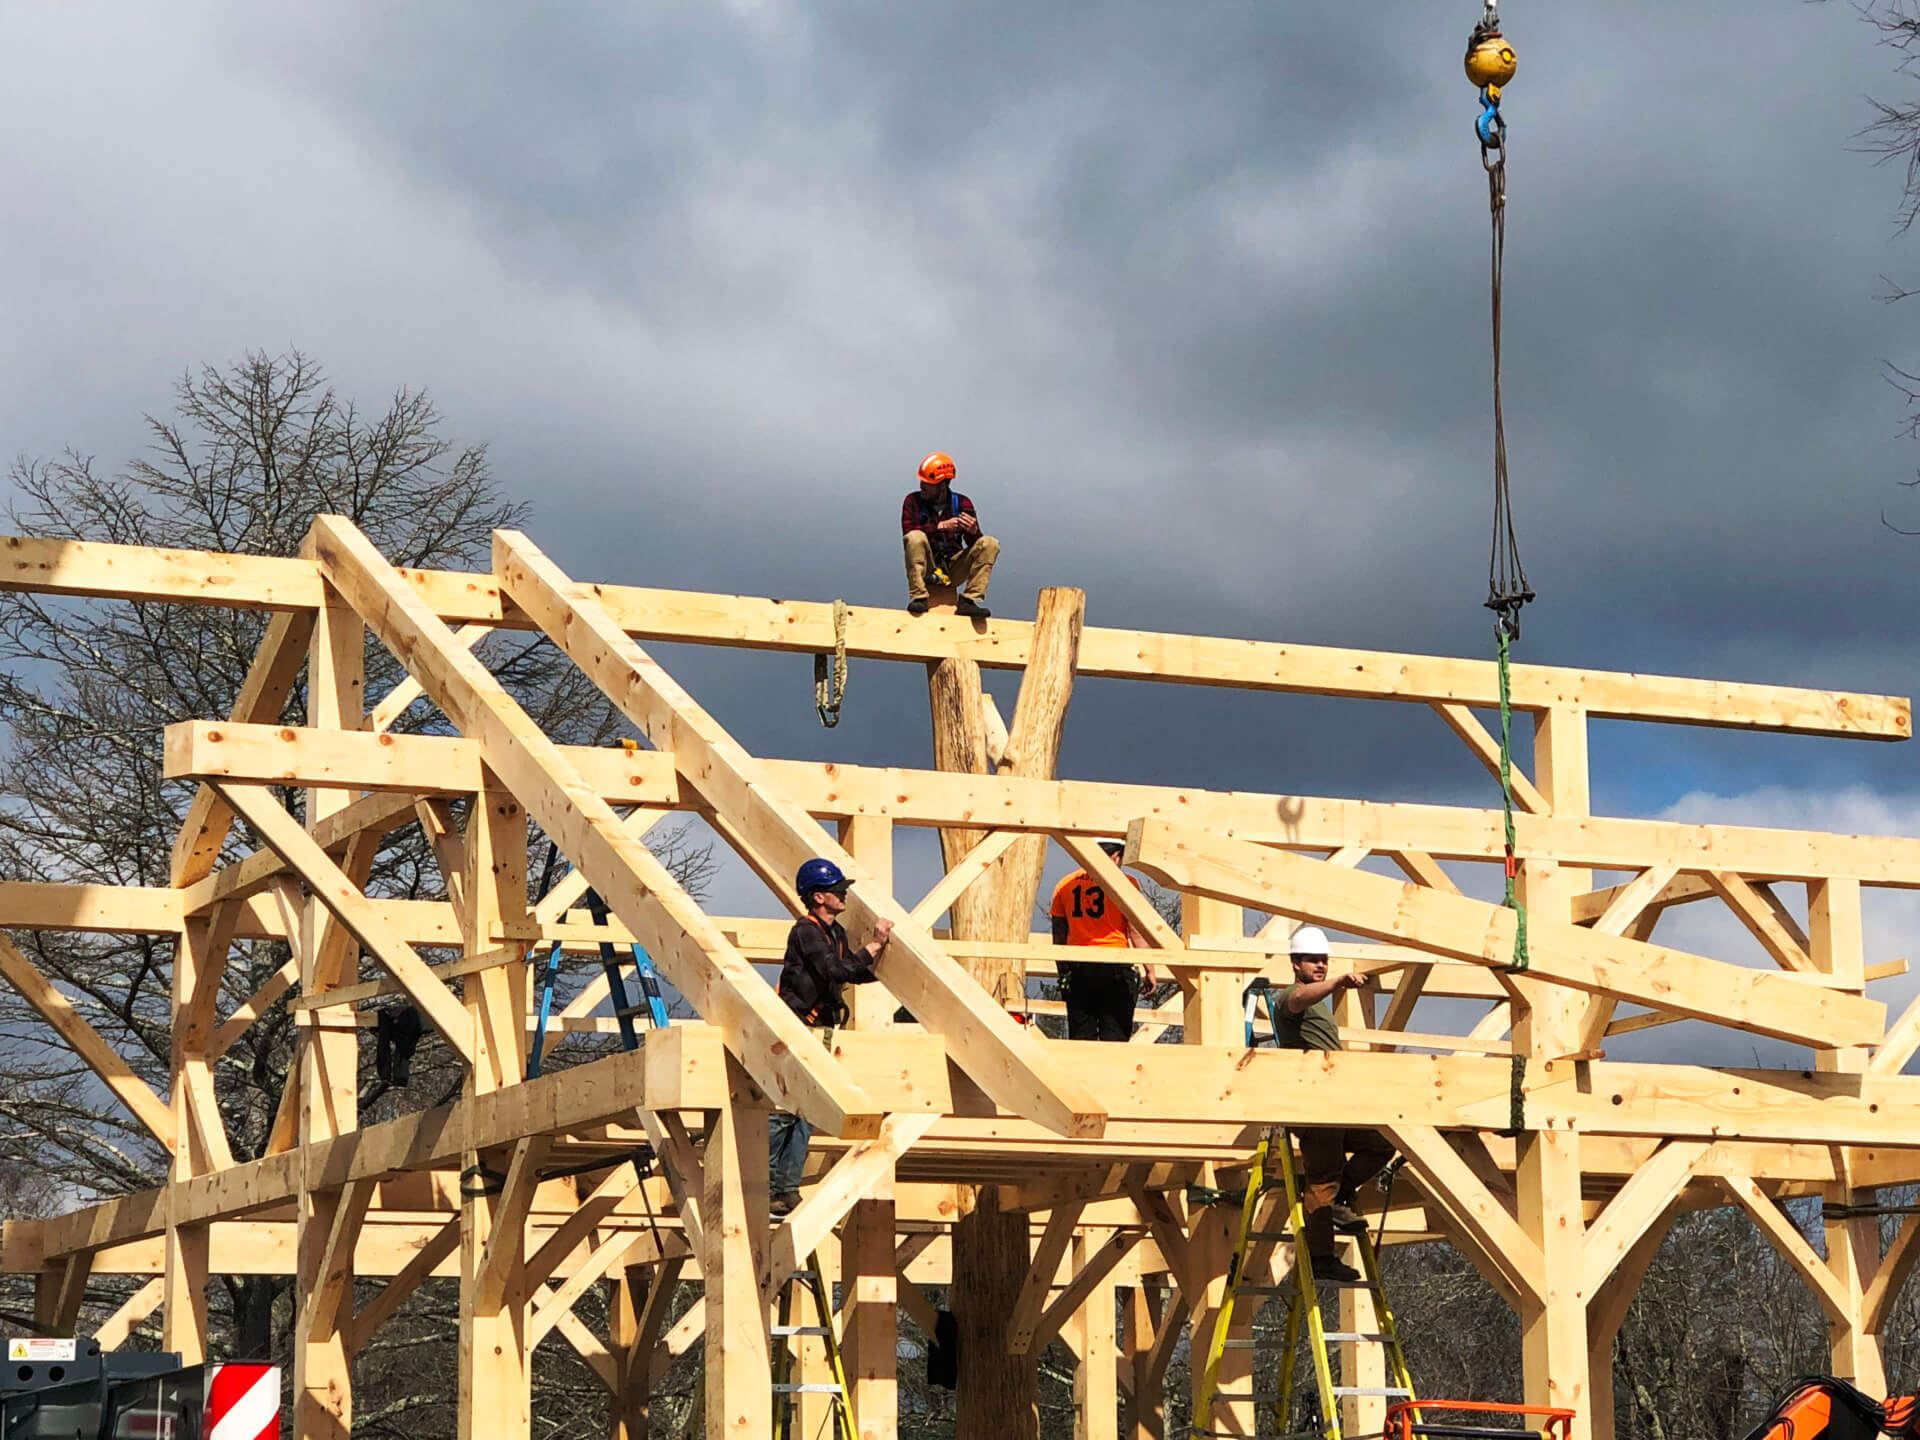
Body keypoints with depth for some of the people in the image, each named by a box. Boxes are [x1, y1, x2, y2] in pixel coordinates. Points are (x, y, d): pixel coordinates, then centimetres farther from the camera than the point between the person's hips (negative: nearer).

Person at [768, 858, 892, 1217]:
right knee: (784, 1110, -11)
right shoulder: (805, 931, -15)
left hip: (820, 1031, 9)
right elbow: (837, 971, -24)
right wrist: (873, 946, -19)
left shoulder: (836, 932, 14)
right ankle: (761, 1184, -4)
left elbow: (853, 974, 25)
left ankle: (786, 1190, 7)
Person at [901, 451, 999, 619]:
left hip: (954, 567, 2)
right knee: (915, 537, -31)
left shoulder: (961, 503, 2)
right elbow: (908, 532, -17)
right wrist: (940, 526, -26)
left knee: (990, 543, -17)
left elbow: (974, 544, -2)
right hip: (927, 567, -2)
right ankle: (918, 597, -27)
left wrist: (973, 532, -26)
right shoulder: (913, 501, -2)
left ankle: (969, 600, -23)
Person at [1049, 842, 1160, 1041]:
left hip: (1077, 967, 3)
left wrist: (1063, 973, 19)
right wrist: (1149, 970, -1)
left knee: (1080, 1035, 4)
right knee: (1115, 1035, -3)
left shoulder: (1065, 885, 9)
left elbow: (1059, 938, 12)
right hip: (1116, 966, -3)